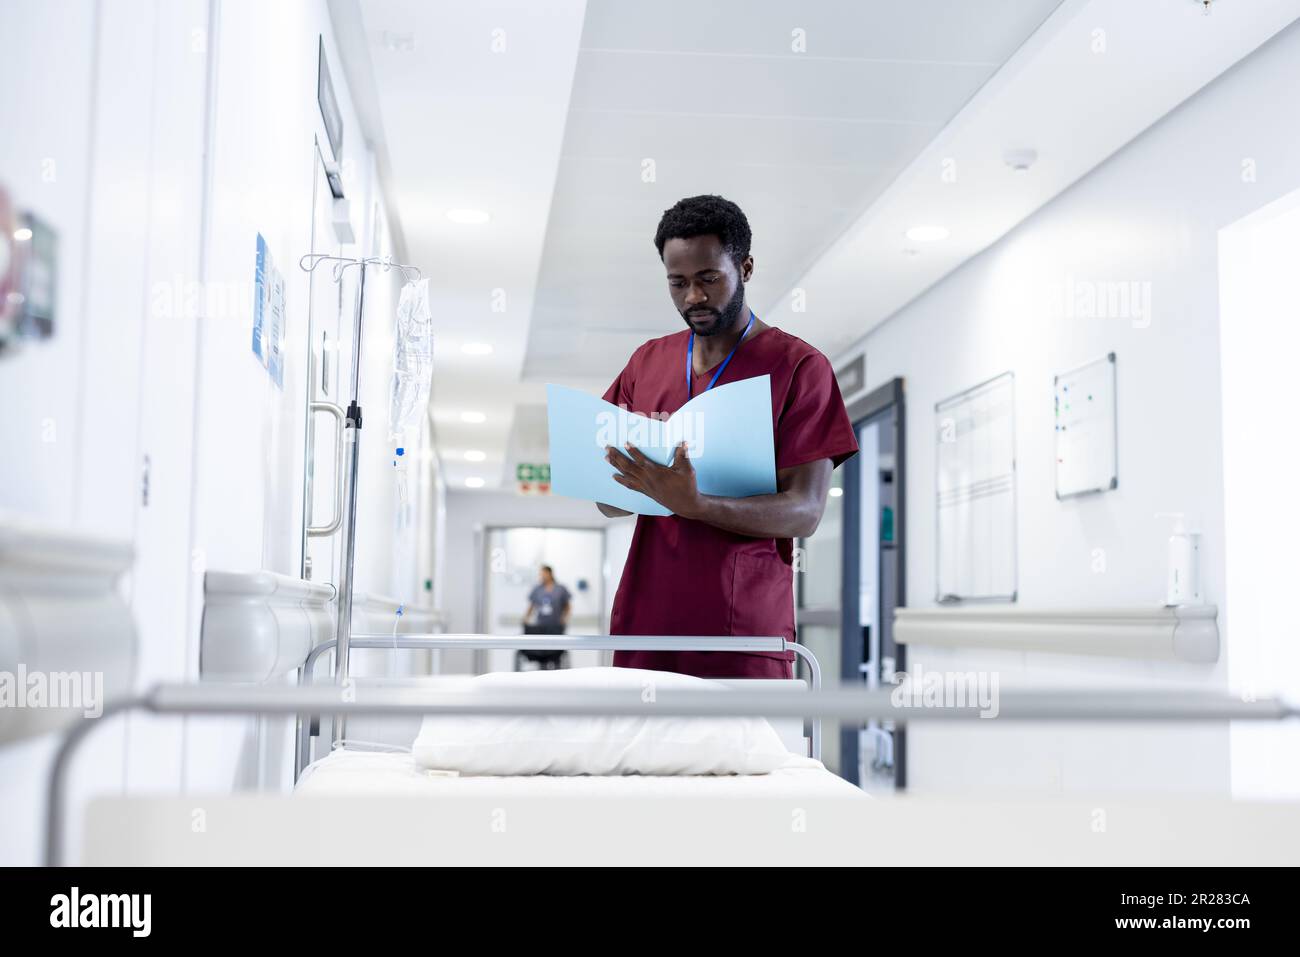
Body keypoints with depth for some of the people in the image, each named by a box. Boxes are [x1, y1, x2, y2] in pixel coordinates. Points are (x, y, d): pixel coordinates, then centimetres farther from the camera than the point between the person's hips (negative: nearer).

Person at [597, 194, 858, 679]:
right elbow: (608, 501, 10)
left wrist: (694, 504, -26)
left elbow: (805, 512, -11)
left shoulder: (799, 366, -3)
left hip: (743, 637, -3)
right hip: (644, 626, 4)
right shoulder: (647, 362, 11)